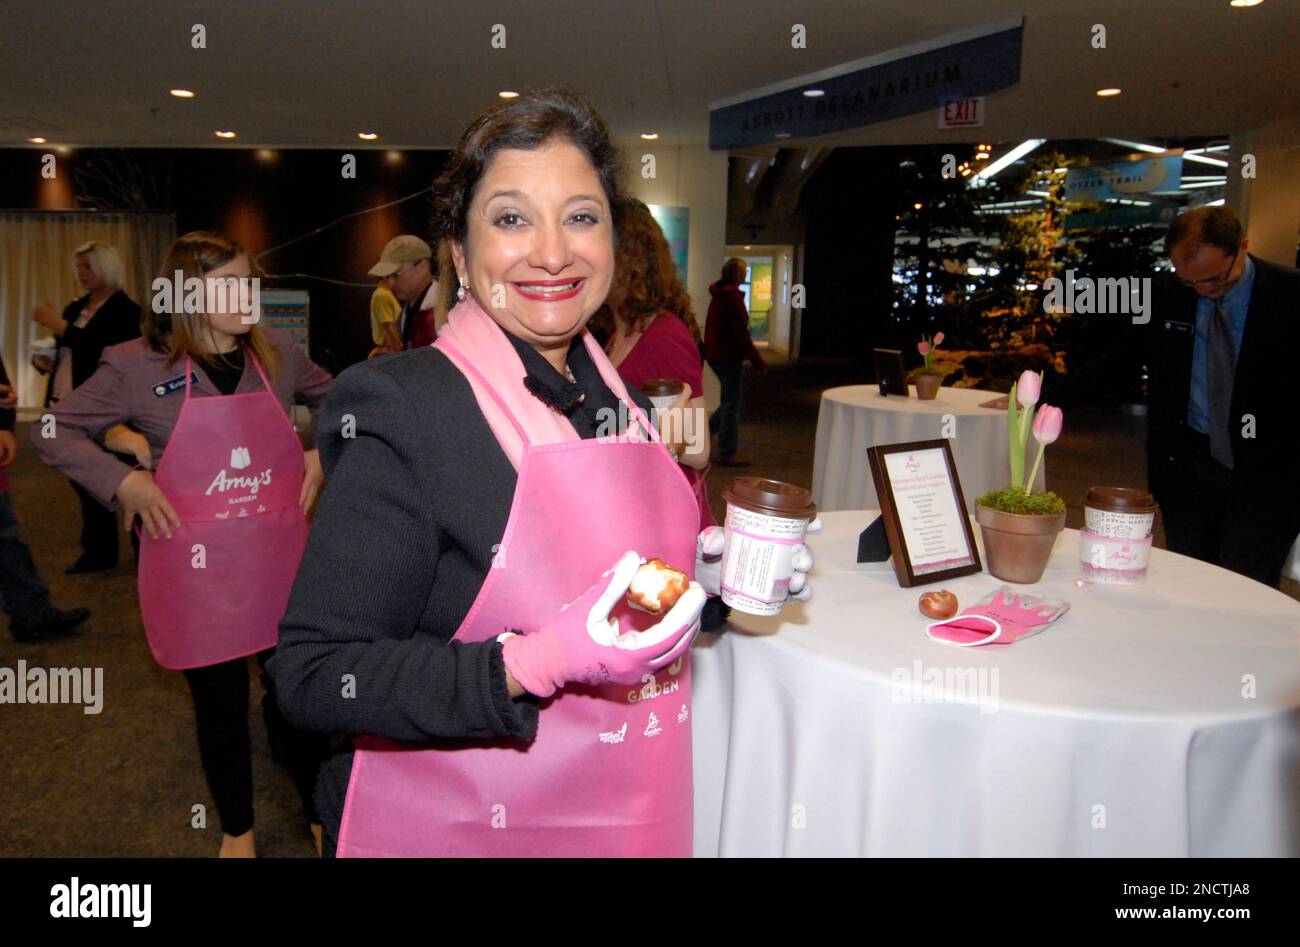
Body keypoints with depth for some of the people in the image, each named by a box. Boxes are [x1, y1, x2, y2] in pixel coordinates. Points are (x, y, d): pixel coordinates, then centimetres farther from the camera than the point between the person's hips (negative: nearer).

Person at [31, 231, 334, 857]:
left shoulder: (276, 353, 2)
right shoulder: (139, 366, -6)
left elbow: (331, 396, 21)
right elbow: (51, 433, 2)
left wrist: (320, 453, 6)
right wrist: (124, 481, -10)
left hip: (279, 562, 2)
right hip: (196, 571, -2)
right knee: (220, 705, 12)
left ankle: (322, 819, 28)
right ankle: (236, 830, 35)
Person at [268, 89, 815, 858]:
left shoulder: (620, 398, 1)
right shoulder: (403, 408, -20)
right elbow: (312, 676, -21)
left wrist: (711, 580, -4)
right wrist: (540, 662, -31)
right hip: (461, 827, -6)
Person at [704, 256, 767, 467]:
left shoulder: (718, 296, 13)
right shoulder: (734, 297, -17)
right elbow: (741, 334, -21)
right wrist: (757, 361, -16)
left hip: (715, 355, 9)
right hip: (729, 357, -9)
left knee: (729, 402, 20)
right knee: (731, 404, -2)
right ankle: (727, 454, 4)